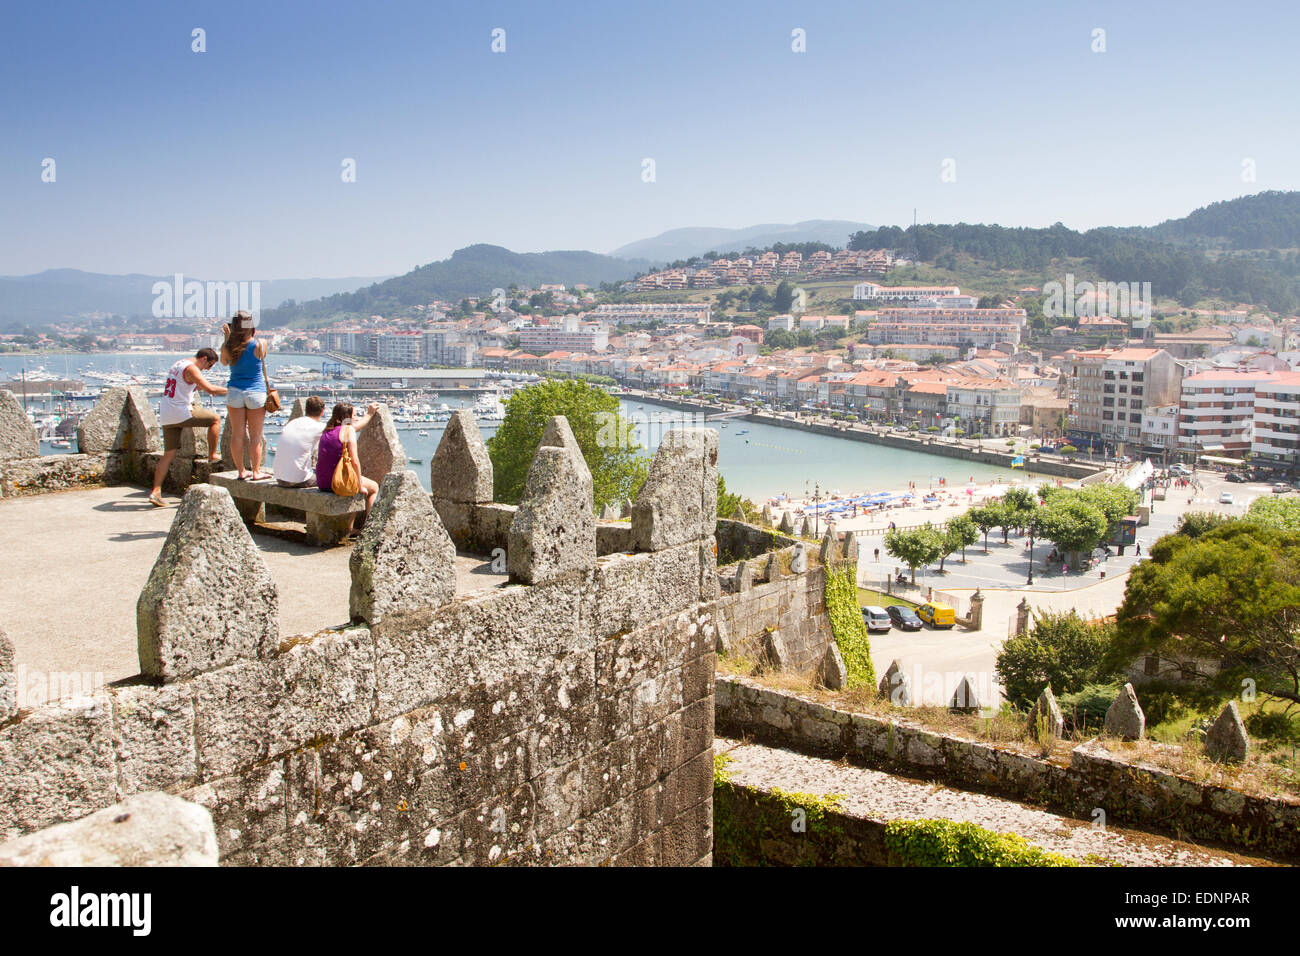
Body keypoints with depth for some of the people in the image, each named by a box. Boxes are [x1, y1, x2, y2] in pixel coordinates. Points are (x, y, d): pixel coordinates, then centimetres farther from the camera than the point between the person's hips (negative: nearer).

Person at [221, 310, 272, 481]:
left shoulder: (227, 347, -7)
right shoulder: (261, 344, -13)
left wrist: (228, 339, 13)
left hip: (234, 392, 2)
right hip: (256, 393, -2)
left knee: (237, 434, 9)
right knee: (255, 435, 6)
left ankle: (241, 471, 14)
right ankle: (256, 471, 10)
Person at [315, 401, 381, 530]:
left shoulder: (327, 430, 14)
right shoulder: (348, 429, -10)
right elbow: (355, 461, -16)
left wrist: (369, 414, 46)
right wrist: (360, 486, -6)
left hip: (322, 483, 8)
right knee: (374, 488, 17)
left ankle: (349, 527, 34)